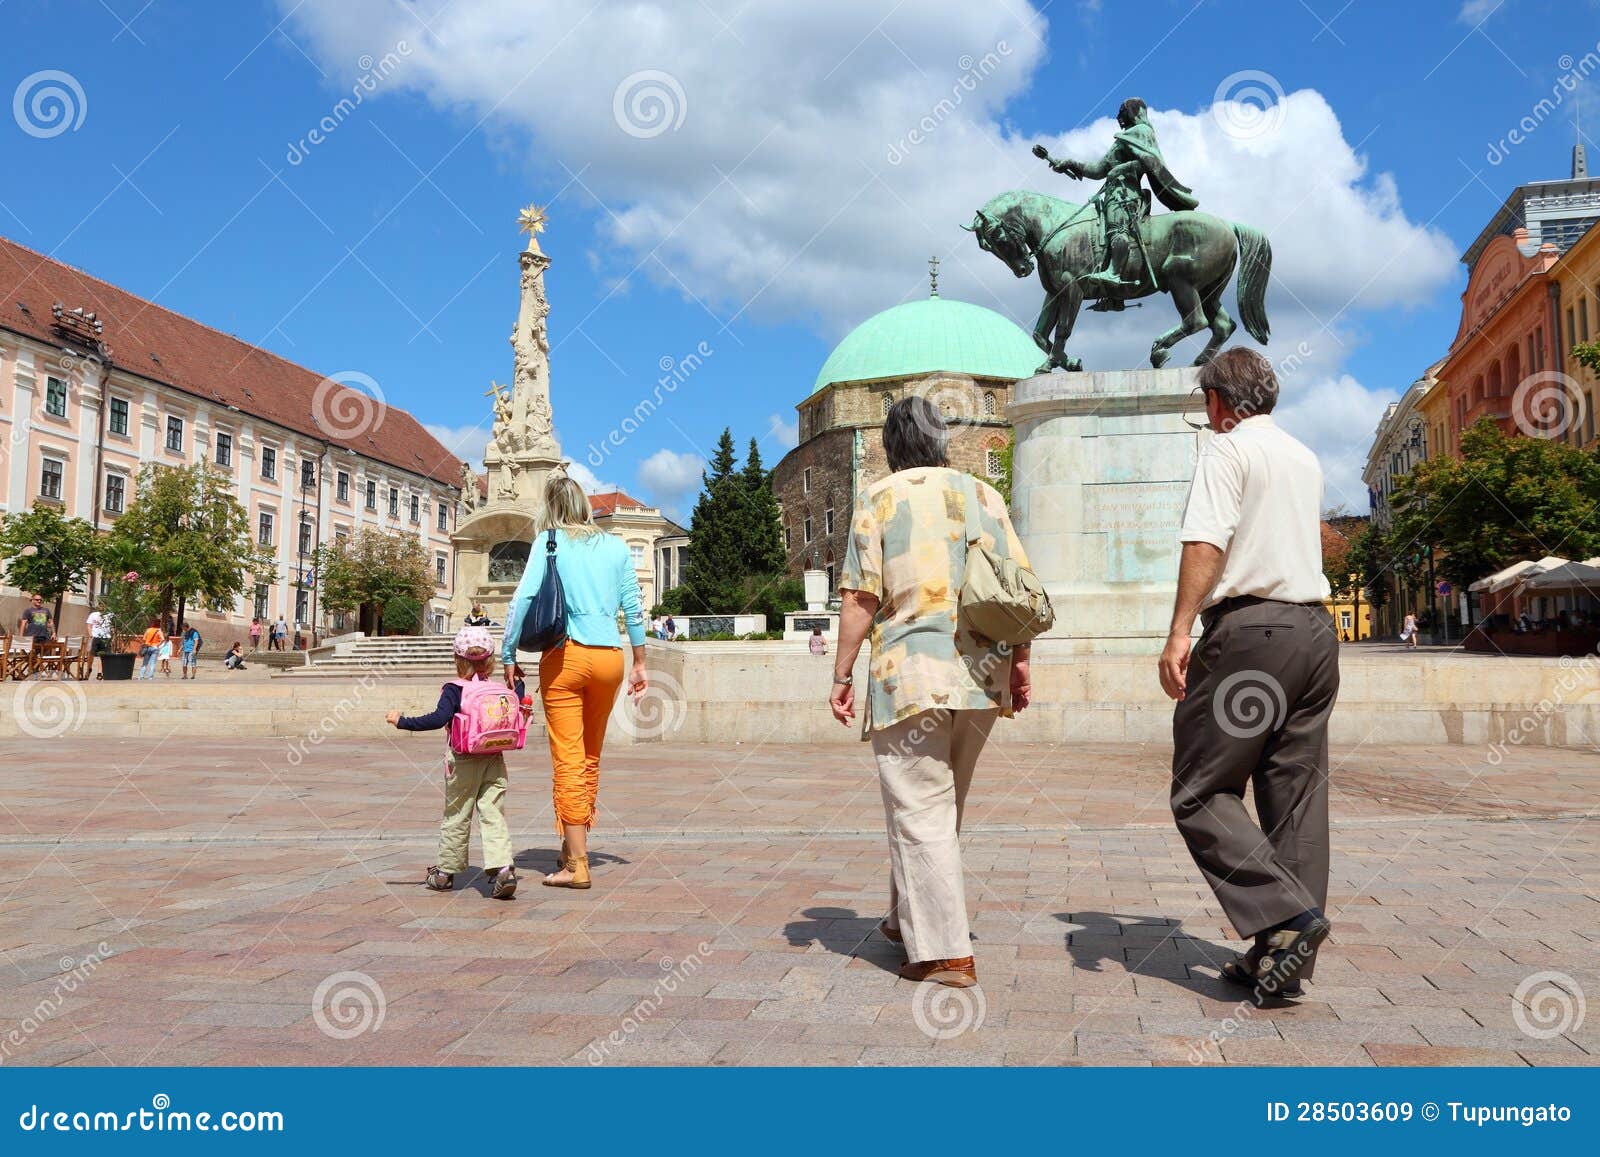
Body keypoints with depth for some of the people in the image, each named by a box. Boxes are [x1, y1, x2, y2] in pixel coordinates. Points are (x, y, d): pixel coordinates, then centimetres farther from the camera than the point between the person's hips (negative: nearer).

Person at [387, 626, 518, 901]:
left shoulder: (453, 690, -10)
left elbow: (438, 718, -21)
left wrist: (402, 721, -14)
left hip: (463, 762, -3)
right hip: (494, 761, 3)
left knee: (455, 816, 10)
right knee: (493, 814, 1)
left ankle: (446, 872, 22)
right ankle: (503, 867, -14)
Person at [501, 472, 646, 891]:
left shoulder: (550, 541, 0)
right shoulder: (616, 546, 10)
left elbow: (523, 598, -9)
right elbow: (633, 607, 10)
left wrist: (508, 657, -4)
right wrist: (640, 663, 16)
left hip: (566, 656, -4)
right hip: (609, 657, 4)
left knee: (568, 762, -1)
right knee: (591, 759, 17)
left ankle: (576, 865, -1)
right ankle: (576, 847, 28)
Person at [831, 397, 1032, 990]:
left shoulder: (880, 498, -1)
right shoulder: (984, 494, 11)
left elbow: (860, 598, -7)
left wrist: (841, 675, -1)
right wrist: (1019, 663, 15)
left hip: (912, 676, -5)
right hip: (984, 674, 5)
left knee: (919, 812, 1)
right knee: (943, 807, 18)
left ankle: (945, 952, 1)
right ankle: (908, 919, 32)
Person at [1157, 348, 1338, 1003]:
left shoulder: (1228, 450, -1)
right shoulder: (1306, 459, 22)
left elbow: (1206, 540, -17)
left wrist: (1179, 631, -24)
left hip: (1249, 629, -8)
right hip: (1316, 631, 8)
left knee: (1201, 793, -3)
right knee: (1296, 796, 6)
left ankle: (1287, 915, -16)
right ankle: (1283, 960, 9)